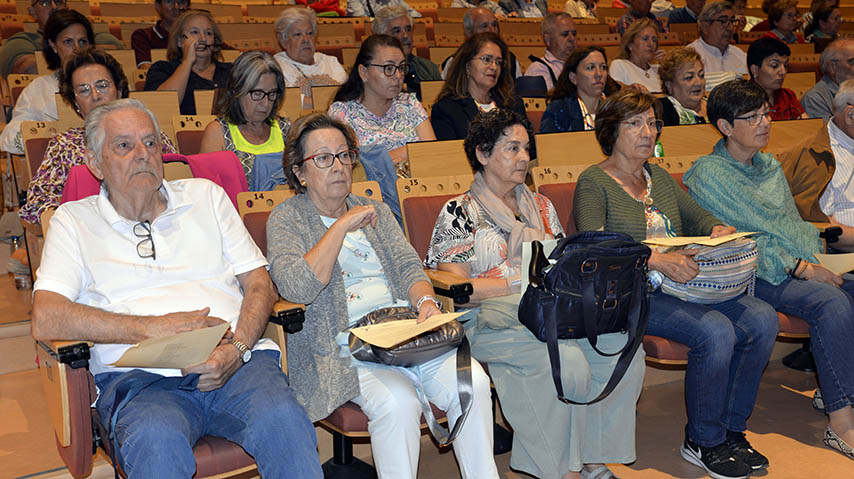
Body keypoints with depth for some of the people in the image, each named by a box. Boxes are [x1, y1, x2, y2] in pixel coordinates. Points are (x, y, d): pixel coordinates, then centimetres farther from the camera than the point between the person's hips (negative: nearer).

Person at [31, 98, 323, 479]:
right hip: (138, 374, -1)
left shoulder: (206, 195, 22)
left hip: (235, 362, 2)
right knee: (157, 441, -37)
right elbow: (46, 319, 0)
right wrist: (155, 328, -9)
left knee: (282, 418, -31)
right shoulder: (74, 220, 15)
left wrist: (237, 348, -6)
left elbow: (260, 286, 15)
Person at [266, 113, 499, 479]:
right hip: (345, 345, -4)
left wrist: (425, 300, -11)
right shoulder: (286, 219, 4)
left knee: (471, 382, -21)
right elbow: (297, 288, -13)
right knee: (398, 403, -32)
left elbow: (408, 266, 11)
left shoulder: (376, 211, 21)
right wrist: (343, 225, -13)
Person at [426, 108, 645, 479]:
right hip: (494, 320, -6)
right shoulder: (459, 213, 3)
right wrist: (522, 281, -14)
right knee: (568, 362, -32)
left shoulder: (541, 207, 22)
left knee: (625, 347, -20)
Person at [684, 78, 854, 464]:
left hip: (801, 267, 7)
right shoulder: (709, 174, -5)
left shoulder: (770, 166, 20)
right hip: (750, 275, -7)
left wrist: (817, 259, 2)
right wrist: (802, 269, -17)